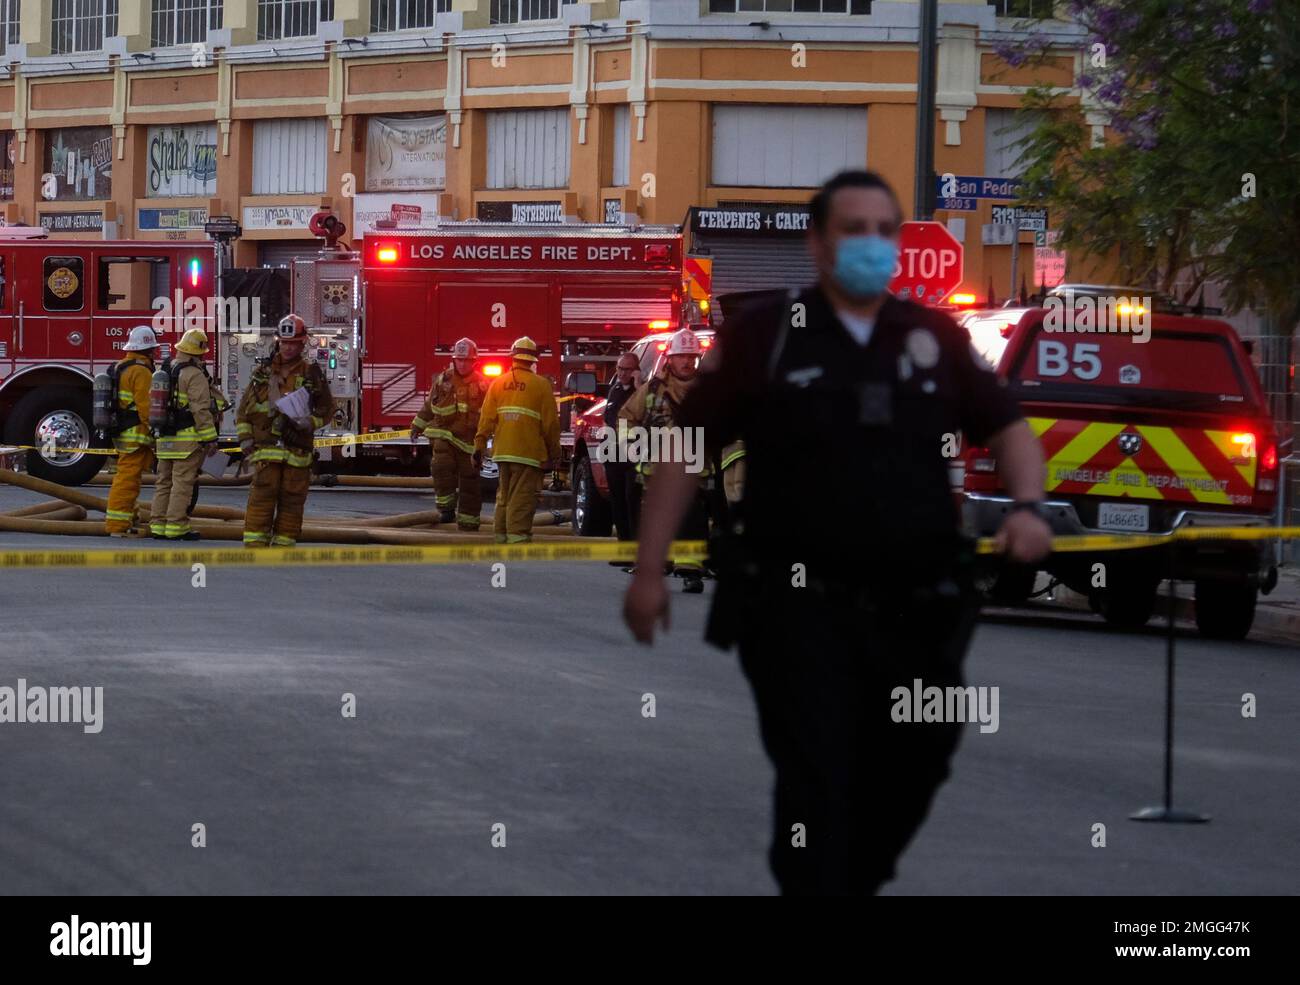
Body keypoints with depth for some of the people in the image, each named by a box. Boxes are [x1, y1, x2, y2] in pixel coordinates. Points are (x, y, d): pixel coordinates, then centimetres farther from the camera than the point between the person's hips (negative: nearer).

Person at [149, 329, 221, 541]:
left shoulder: (166, 371, 13)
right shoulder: (194, 374, -13)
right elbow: (201, 409, -18)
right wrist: (210, 438, -15)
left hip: (165, 438, 8)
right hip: (188, 439, -8)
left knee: (163, 483, 12)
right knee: (182, 484, -5)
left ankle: (158, 524, 14)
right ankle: (176, 527, -6)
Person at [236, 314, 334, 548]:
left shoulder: (311, 375, 6)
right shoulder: (263, 372, 8)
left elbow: (326, 408, 10)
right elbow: (244, 409, 13)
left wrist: (310, 422, -9)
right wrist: (245, 439, 3)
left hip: (297, 449, 1)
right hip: (266, 448, 0)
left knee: (291, 501, 3)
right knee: (261, 497, -10)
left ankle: (283, 550, 11)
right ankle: (254, 547, -11)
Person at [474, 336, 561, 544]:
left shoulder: (498, 383, 6)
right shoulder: (541, 385, -5)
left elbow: (486, 419, 3)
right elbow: (550, 423, -4)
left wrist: (479, 447, 6)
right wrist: (554, 453, 5)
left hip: (503, 450, 5)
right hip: (529, 453, -5)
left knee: (504, 497, 16)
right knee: (522, 498, -7)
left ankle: (501, 534, 24)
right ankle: (517, 537, -14)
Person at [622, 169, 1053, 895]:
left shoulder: (936, 338, 8)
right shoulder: (763, 338, -1)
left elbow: (1006, 426, 12)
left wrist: (1029, 505, -9)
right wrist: (650, 570, -3)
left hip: (917, 610, 4)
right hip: (800, 609, -4)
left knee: (908, 782, 13)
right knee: (815, 789, -9)